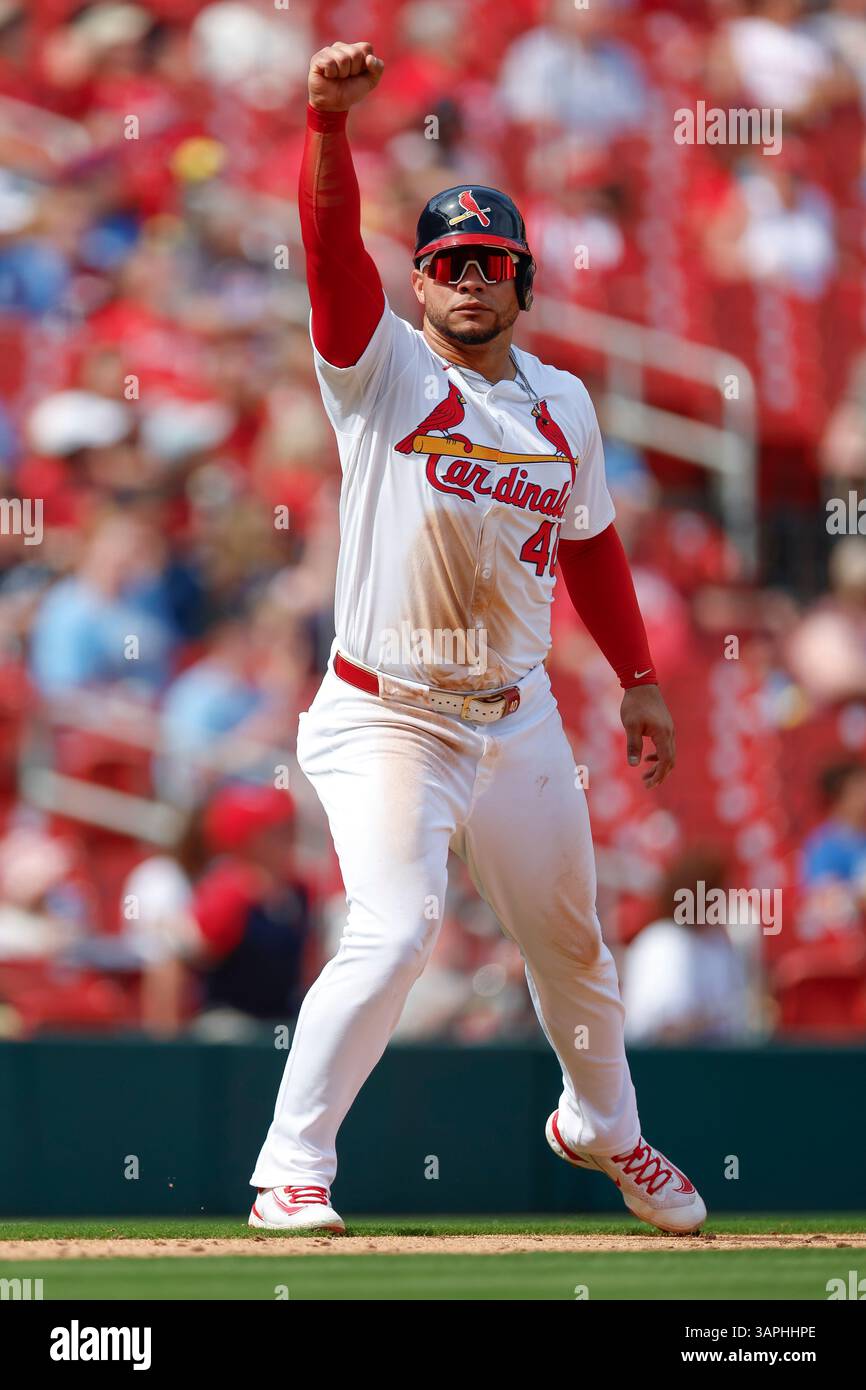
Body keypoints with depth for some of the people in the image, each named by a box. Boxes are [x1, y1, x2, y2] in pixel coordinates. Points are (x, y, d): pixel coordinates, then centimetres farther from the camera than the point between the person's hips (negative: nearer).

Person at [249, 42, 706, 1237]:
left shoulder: (563, 405, 8)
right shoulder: (382, 368, -6)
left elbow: (589, 543, 20)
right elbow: (332, 241, -22)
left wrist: (638, 679, 19)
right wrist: (329, 119, -38)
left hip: (518, 720, 5)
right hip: (389, 721, -5)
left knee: (568, 938, 18)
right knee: (395, 928, -23)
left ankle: (602, 1126, 45)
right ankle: (290, 1171, -17)